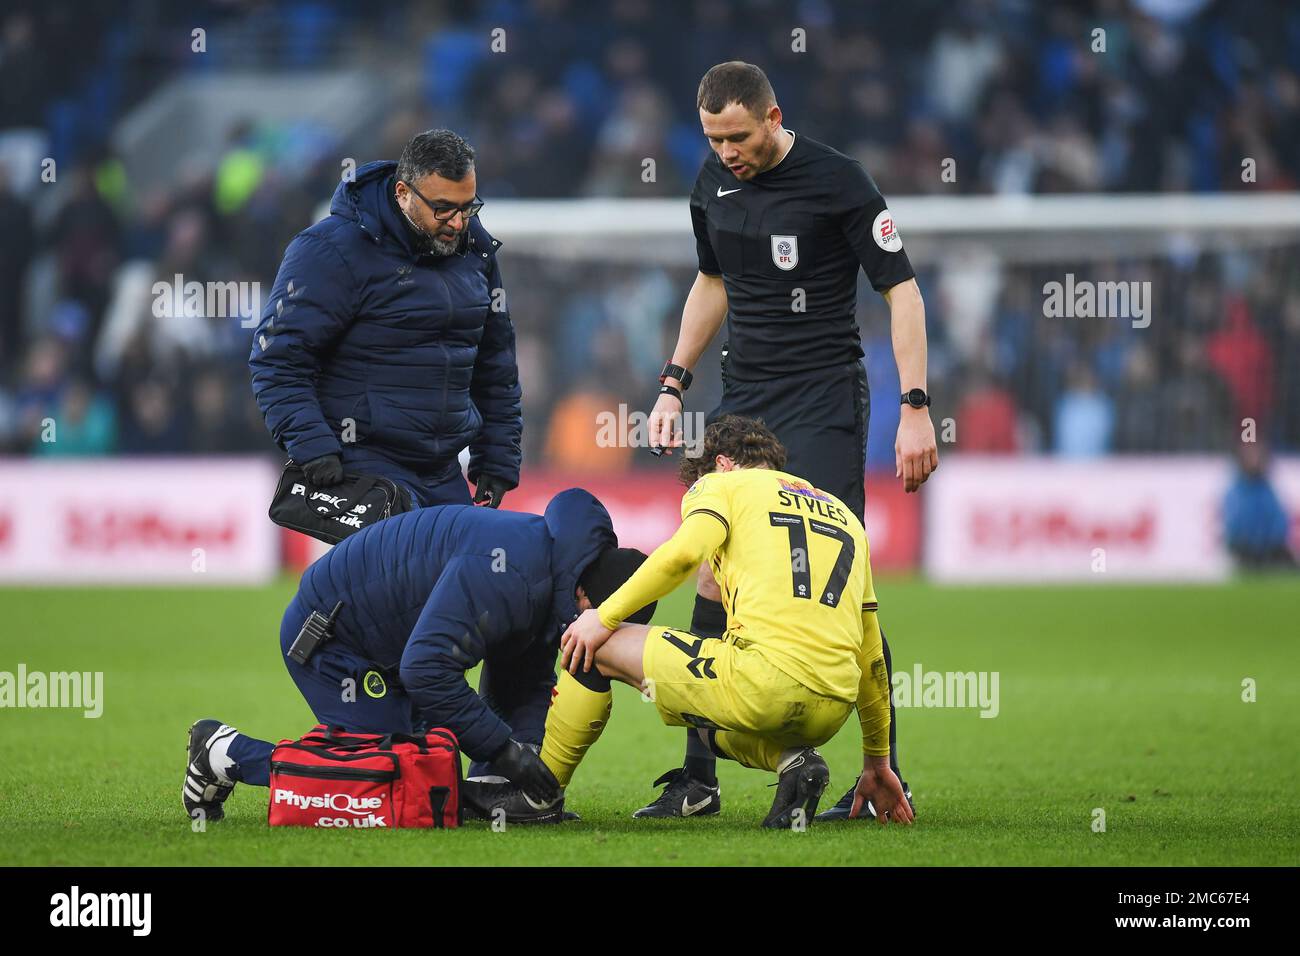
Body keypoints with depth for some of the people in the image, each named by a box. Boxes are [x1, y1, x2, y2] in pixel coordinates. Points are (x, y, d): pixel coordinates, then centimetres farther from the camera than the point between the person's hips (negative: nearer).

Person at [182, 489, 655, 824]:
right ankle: (226, 753, -3)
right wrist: (505, 751, -31)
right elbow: (427, 668, -37)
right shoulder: (503, 571, -34)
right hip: (330, 635, -10)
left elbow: (525, 687, 7)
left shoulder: (549, 581, 0)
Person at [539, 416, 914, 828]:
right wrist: (877, 763, 34)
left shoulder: (722, 484, 14)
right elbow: (870, 656, 29)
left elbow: (683, 554, -10)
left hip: (763, 678, -6)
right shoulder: (844, 515, 29)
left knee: (595, 646, 13)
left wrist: (605, 616, 1)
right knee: (711, 725, 37)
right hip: (832, 712, 6)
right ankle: (792, 760, 7)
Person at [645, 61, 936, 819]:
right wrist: (675, 382, 16)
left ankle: (886, 776, -4)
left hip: (824, 400, -6)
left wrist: (916, 408, -16)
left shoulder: (838, 182, -12)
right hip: (743, 398, 6)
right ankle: (698, 778, 9)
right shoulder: (714, 184, 7)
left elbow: (901, 289, -10)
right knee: (714, 574, 3)